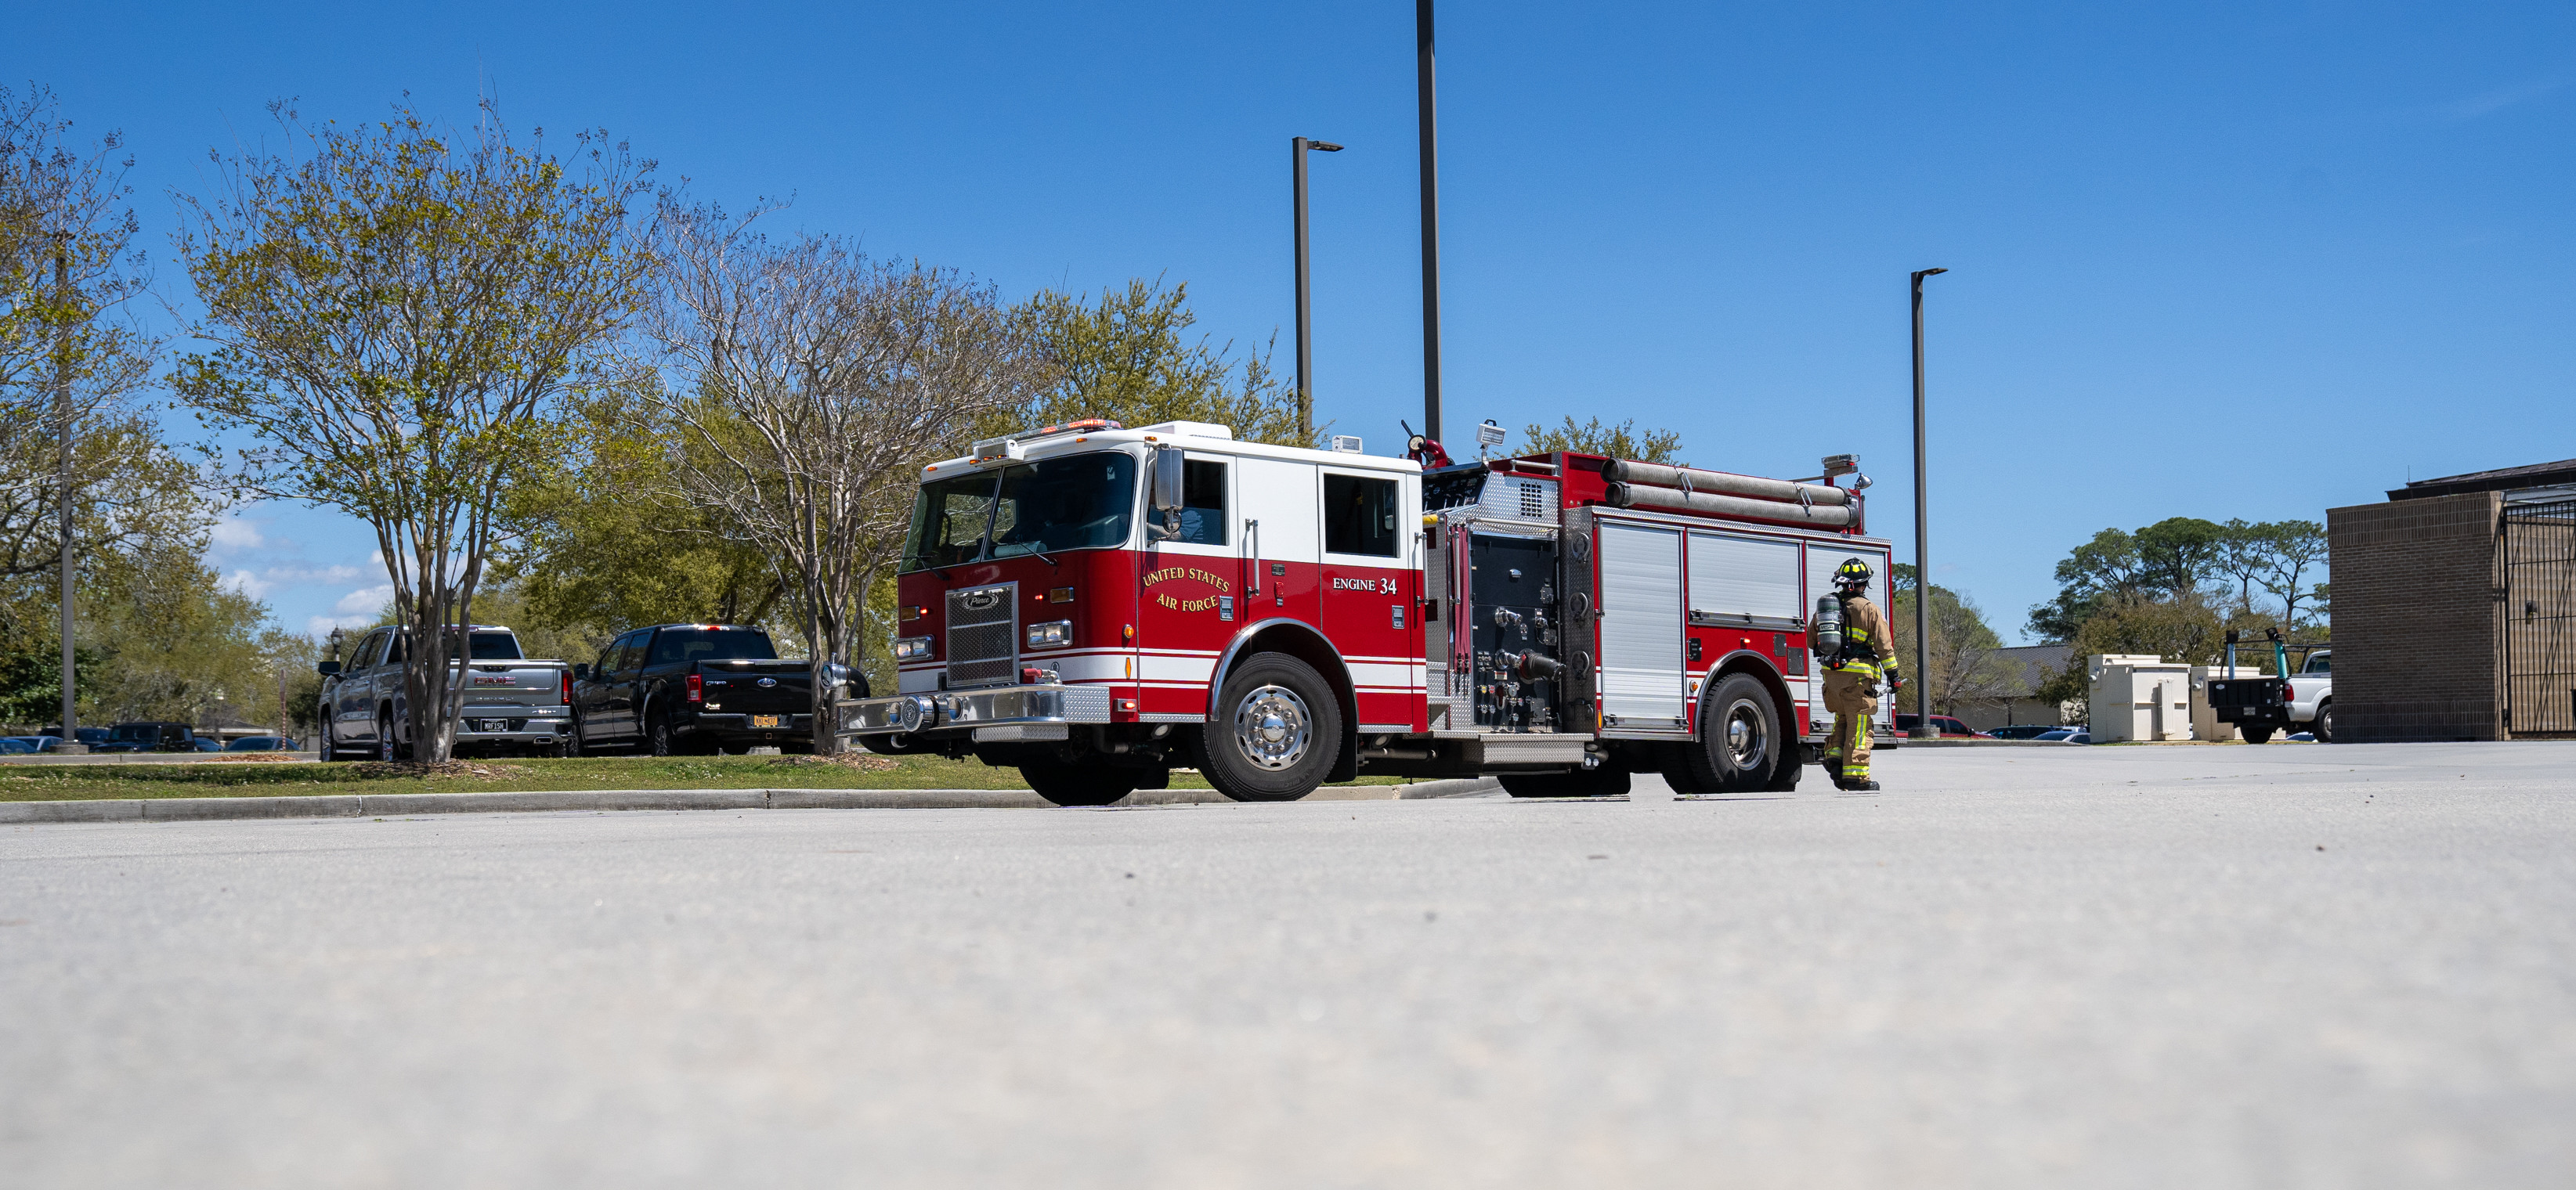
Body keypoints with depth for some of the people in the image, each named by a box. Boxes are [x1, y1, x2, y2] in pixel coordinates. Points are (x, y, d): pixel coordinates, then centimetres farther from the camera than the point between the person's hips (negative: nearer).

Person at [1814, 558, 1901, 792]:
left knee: (1843, 720, 21)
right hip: (1857, 676, -5)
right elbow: (1884, 645, -5)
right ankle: (1855, 776, -2)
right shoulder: (1869, 609, -4)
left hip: (1832, 675, 5)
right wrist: (1892, 674, 2)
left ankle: (1834, 757, 4)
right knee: (1859, 726, -1)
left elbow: (1811, 639, 22)